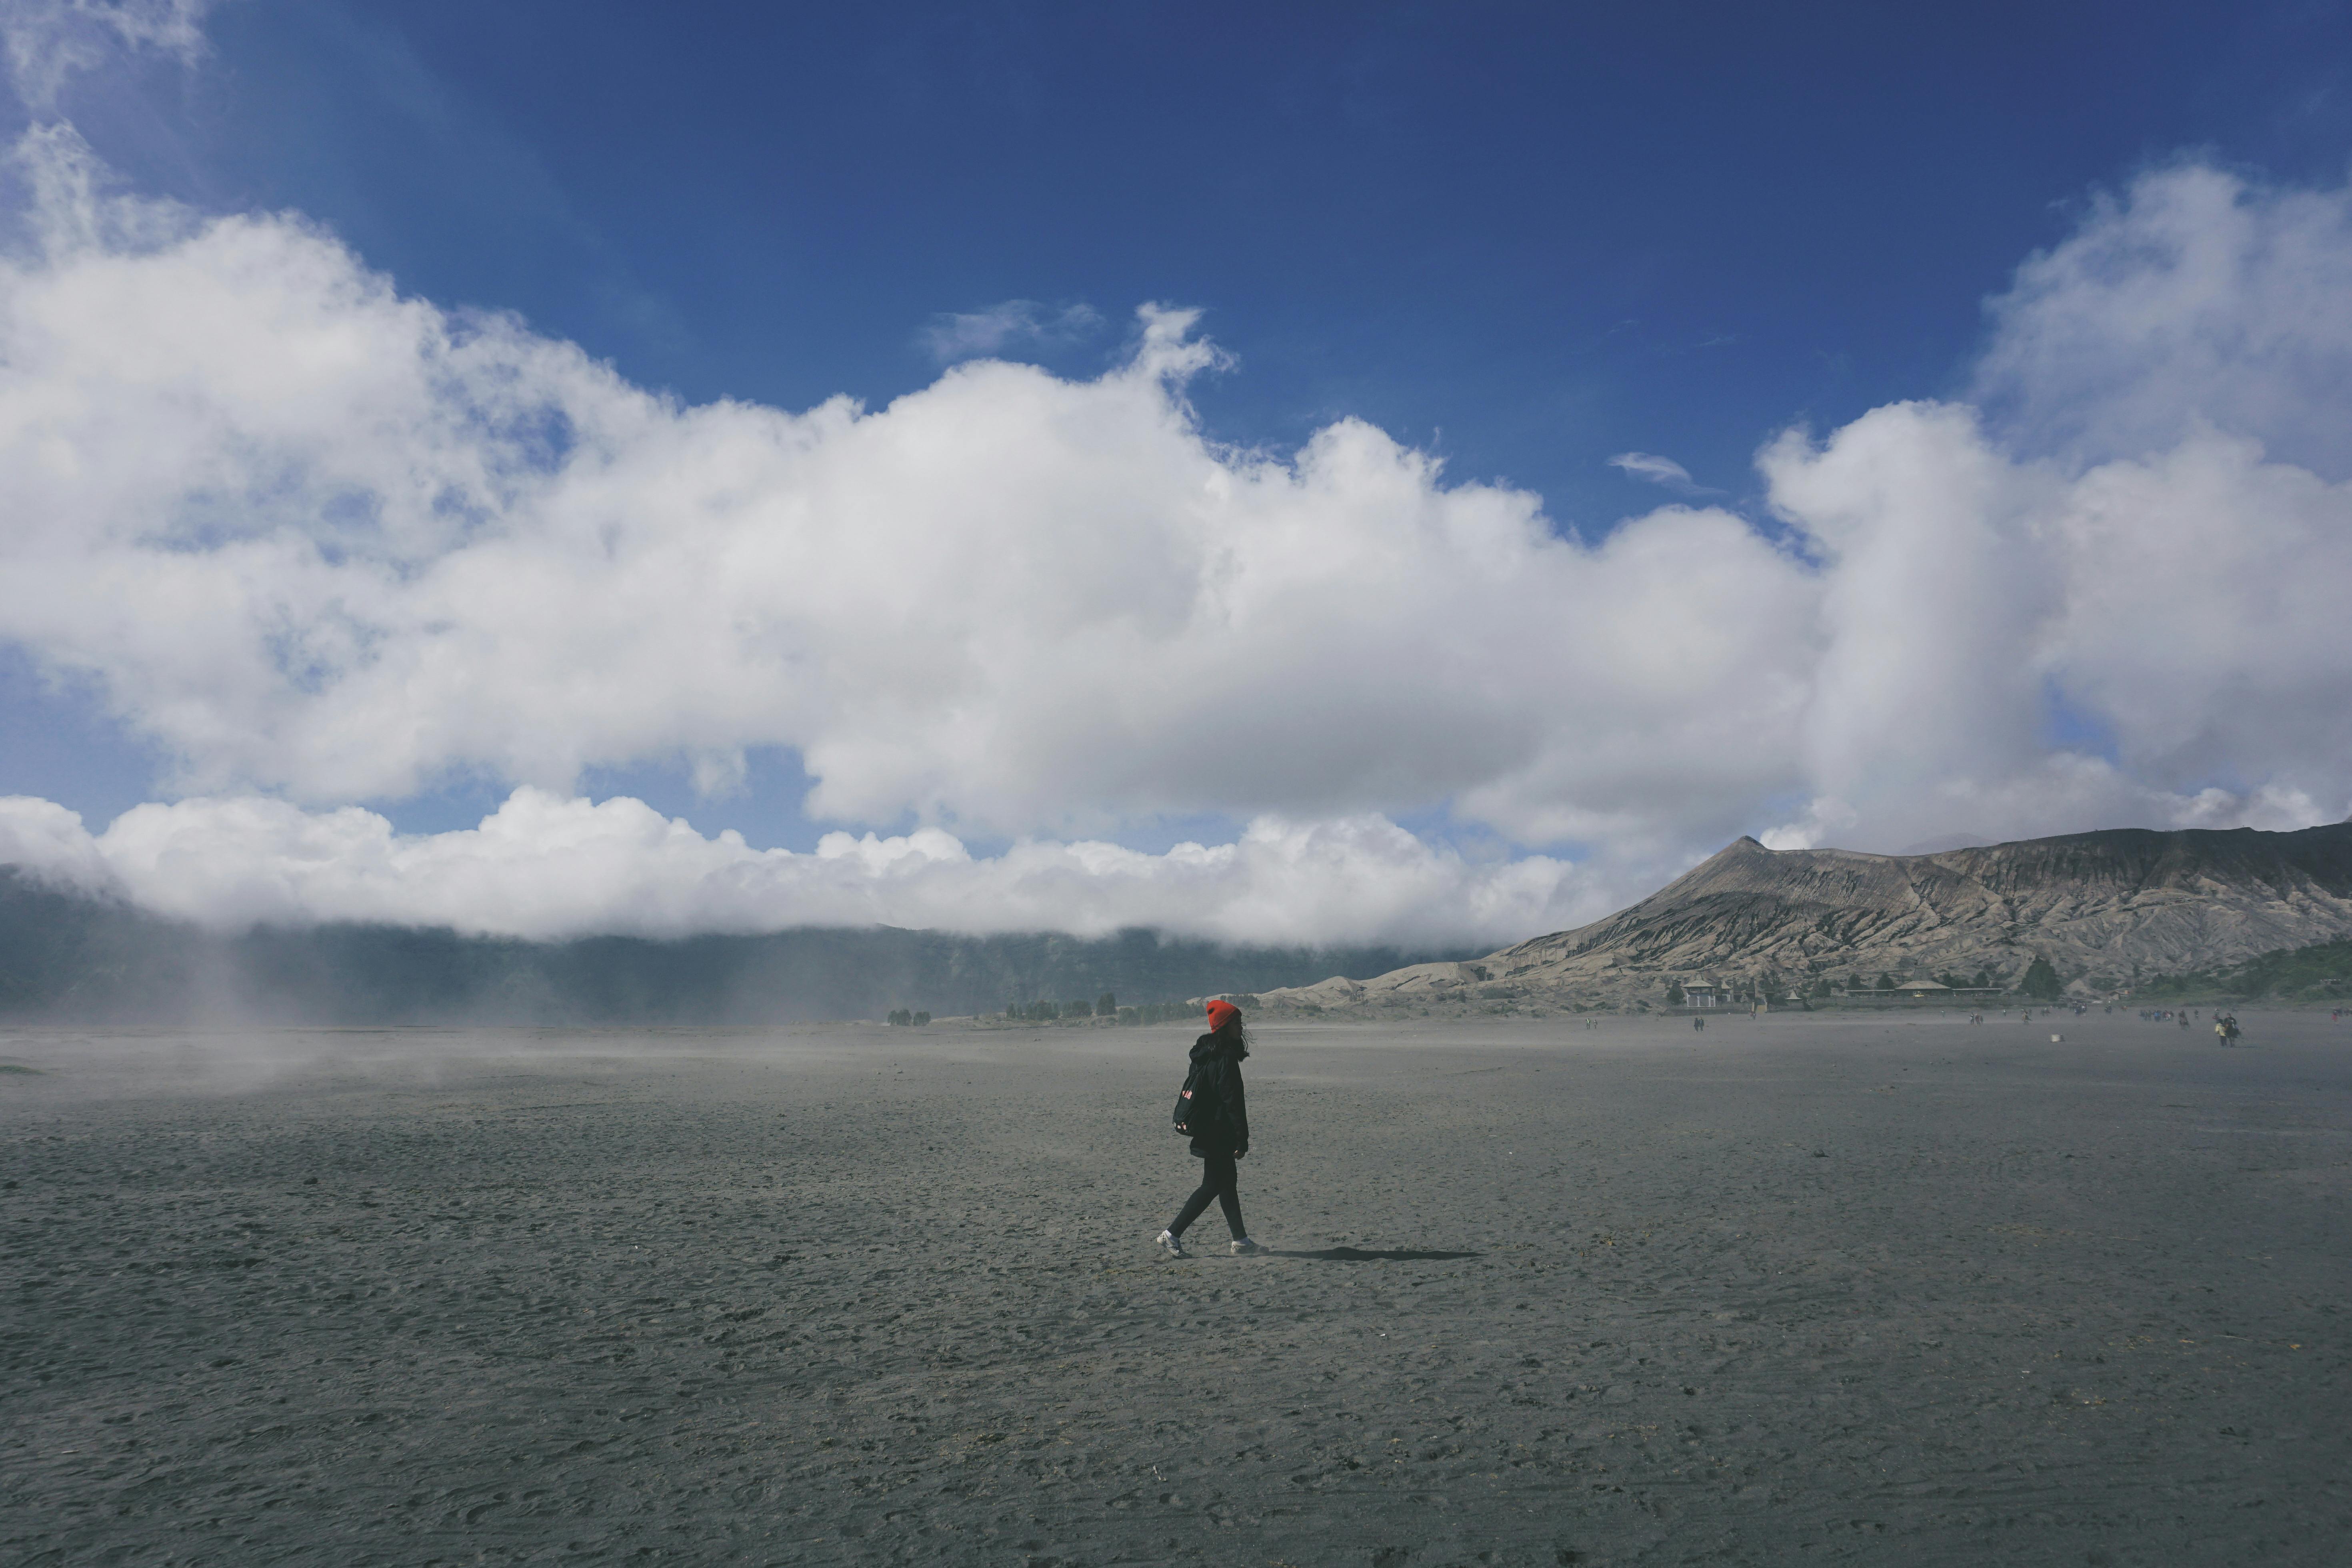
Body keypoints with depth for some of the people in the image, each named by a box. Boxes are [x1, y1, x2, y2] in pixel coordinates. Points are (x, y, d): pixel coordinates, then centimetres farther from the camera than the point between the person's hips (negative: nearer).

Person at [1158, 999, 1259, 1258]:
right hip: (1219, 1133, -10)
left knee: (1228, 1183, 14)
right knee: (1213, 1186, -2)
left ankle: (1241, 1241, 19)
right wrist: (1242, 1139, -19)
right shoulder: (1225, 1058, -19)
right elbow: (1232, 1101, -21)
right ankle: (1172, 1235, 1)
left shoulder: (1206, 1054, 11)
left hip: (1208, 1129, 10)